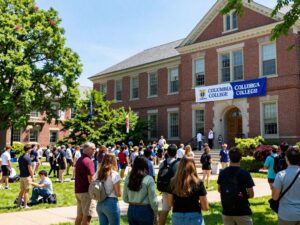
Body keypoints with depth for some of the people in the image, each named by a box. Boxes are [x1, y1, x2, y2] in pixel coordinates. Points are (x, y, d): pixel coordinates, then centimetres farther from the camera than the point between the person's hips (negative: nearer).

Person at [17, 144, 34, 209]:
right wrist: (32, 177, -11)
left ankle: (19, 205, 17)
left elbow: (20, 167, 15)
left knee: (21, 191, 14)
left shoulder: (20, 157, 9)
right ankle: (25, 205, 1)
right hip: (27, 176, -7)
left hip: (21, 176, 7)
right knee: (26, 191, 0)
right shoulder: (28, 158, -16)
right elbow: (30, 168, -17)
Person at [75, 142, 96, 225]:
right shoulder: (89, 161, -15)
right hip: (86, 191, -9)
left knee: (79, 215, 15)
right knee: (87, 216, -4)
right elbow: (90, 179, -19)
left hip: (78, 191, 9)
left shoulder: (79, 160, 14)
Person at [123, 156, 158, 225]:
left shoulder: (128, 178, -1)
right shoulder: (148, 179, -14)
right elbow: (153, 200, -12)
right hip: (145, 211, -4)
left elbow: (125, 198, 6)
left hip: (131, 210, 4)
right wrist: (155, 214, 1)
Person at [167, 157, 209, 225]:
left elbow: (170, 203, 4)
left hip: (177, 218, 2)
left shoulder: (173, 182, -6)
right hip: (194, 218, -2)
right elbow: (205, 207, -8)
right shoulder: (198, 183, -12)